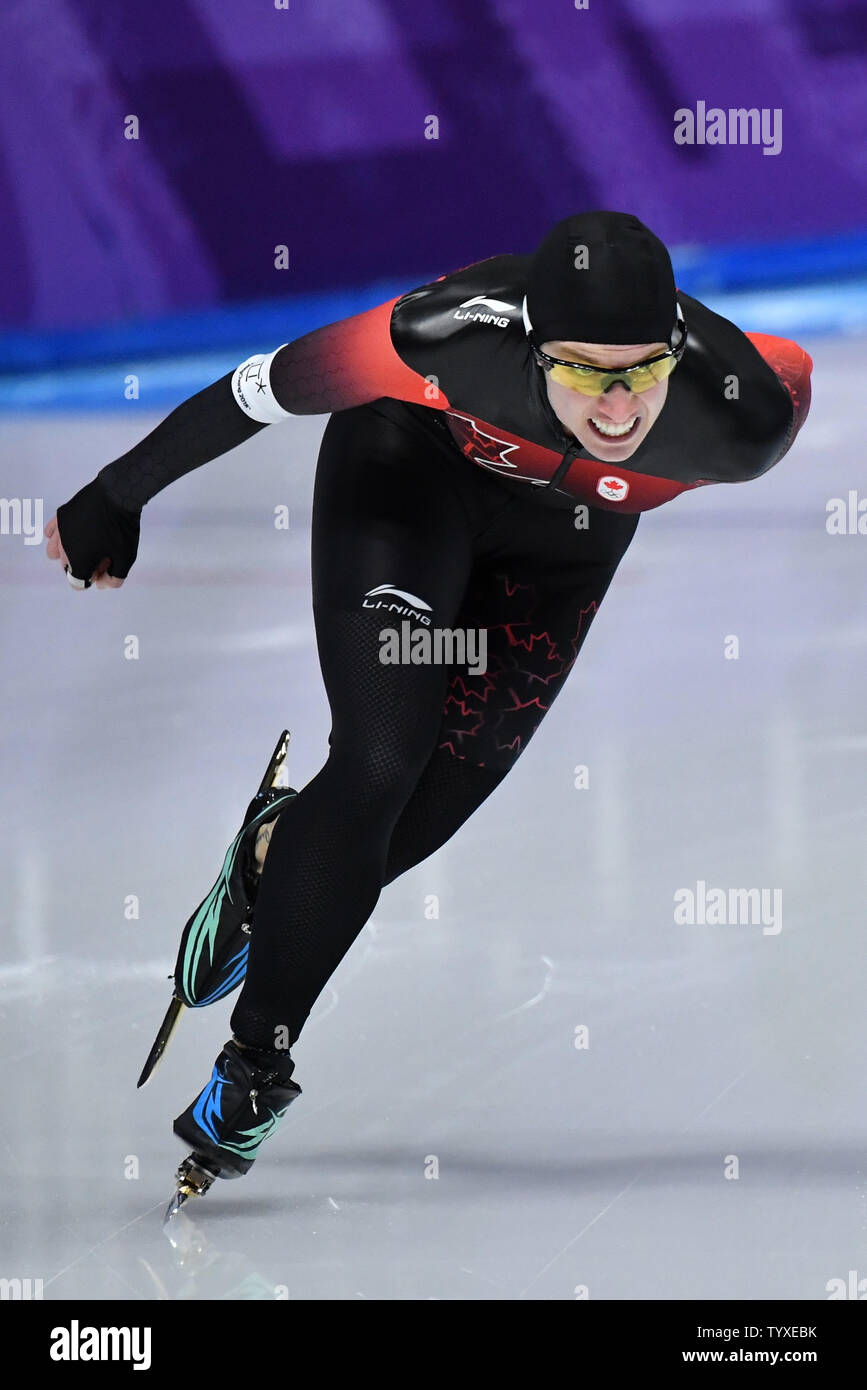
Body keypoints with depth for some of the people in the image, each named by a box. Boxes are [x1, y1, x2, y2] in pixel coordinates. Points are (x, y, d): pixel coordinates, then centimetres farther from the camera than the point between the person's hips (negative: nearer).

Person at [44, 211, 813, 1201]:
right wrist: (117, 501, -13)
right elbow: (261, 389, -26)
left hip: (570, 528, 3)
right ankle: (257, 1056, 0)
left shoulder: (742, 416, -39)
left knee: (446, 788, 4)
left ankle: (279, 855, 38)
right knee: (381, 756, -16)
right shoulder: (452, 339, -43)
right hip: (413, 462, -3)